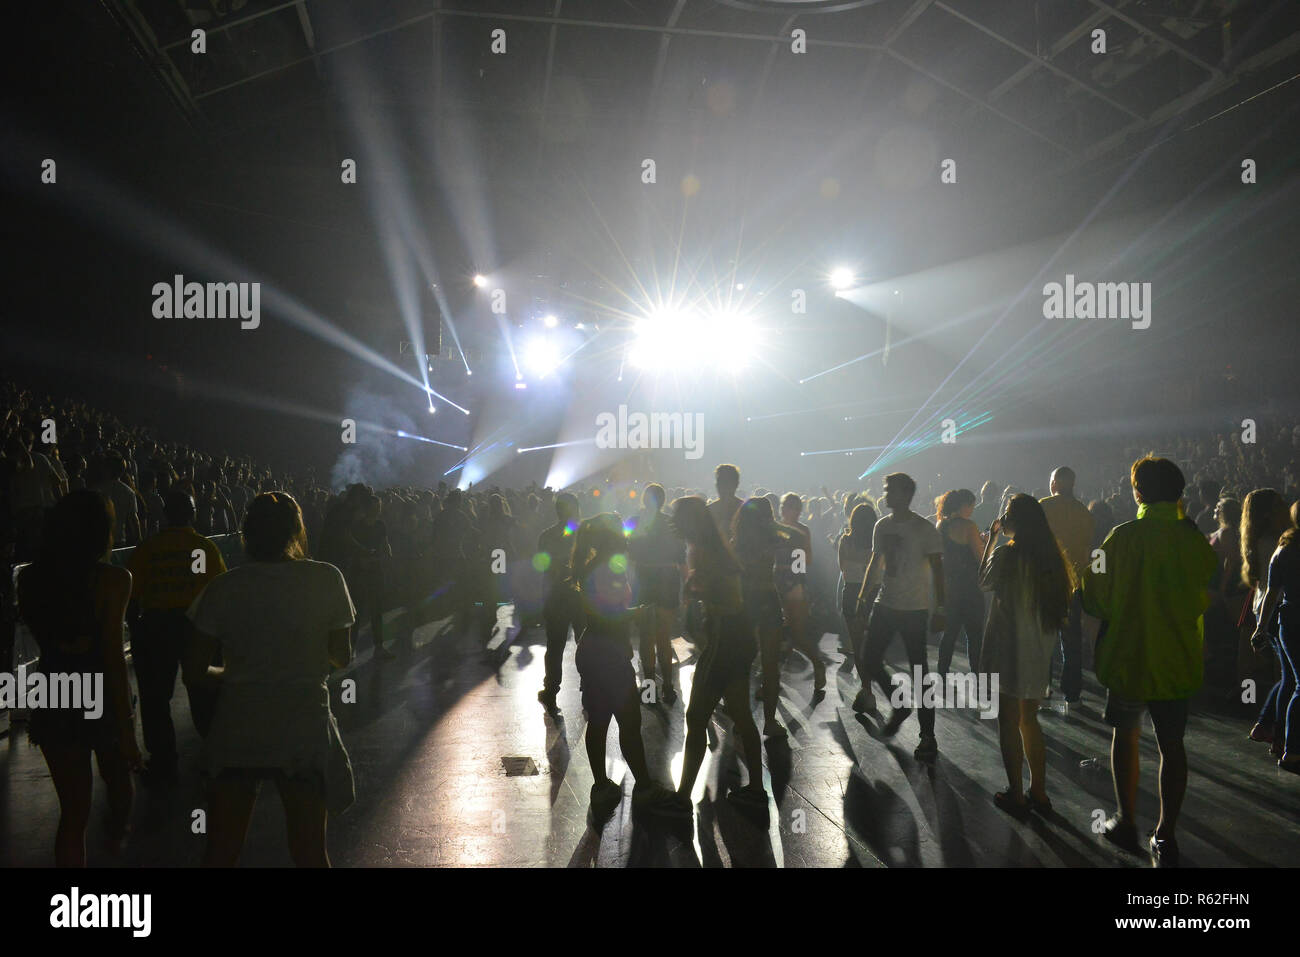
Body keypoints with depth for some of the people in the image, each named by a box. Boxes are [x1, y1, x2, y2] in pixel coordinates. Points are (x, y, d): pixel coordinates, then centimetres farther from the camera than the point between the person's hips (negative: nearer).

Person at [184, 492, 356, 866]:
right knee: (310, 853, 13)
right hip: (304, 732, 0)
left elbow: (194, 673, -2)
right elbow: (342, 657, 3)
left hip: (237, 734, 1)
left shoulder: (223, 588, -5)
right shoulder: (326, 580, -6)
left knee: (221, 852, 15)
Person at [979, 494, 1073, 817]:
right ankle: (1038, 791, 22)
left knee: (1008, 722, 3)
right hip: (1039, 653, 6)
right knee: (1029, 720, 18)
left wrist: (991, 538, 6)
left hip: (1009, 650, -6)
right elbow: (1061, 601, 10)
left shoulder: (1006, 554, -15)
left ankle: (1016, 795, 7)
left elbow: (984, 581, 2)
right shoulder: (1049, 557, 3)